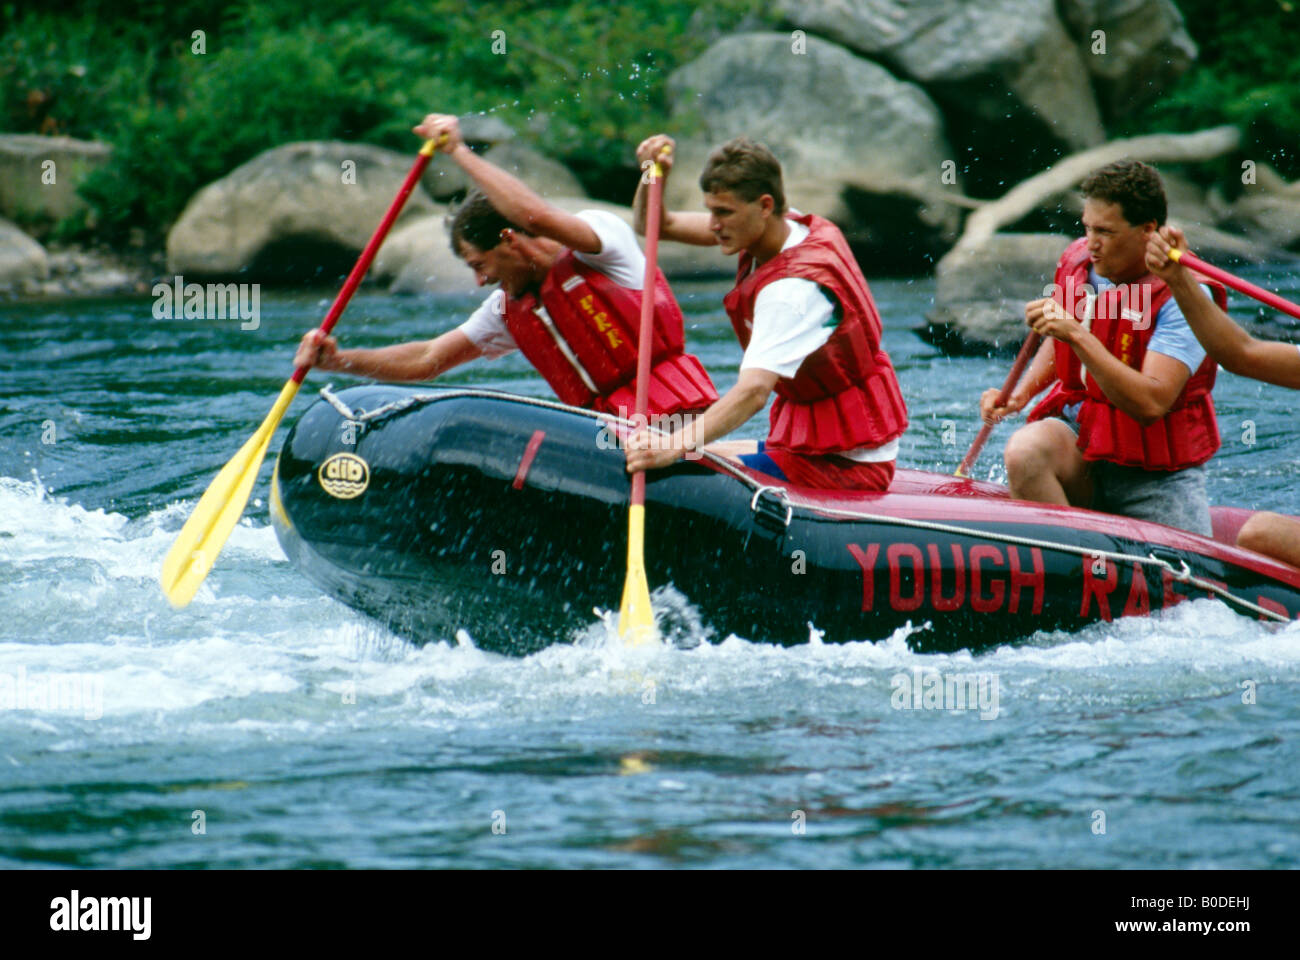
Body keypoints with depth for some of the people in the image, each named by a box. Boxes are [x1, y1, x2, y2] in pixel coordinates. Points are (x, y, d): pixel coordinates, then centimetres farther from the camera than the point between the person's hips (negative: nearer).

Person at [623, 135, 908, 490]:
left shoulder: (793, 287, -24)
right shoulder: (788, 226, 3)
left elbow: (754, 391, -38)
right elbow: (655, 226, 9)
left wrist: (675, 445, -50)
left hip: (847, 464, -10)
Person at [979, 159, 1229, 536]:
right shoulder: (1077, 261, 0)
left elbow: (1151, 405, -28)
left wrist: (1078, 336, -32)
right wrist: (1020, 394, 4)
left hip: (1156, 478, -3)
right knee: (1025, 450, -30)